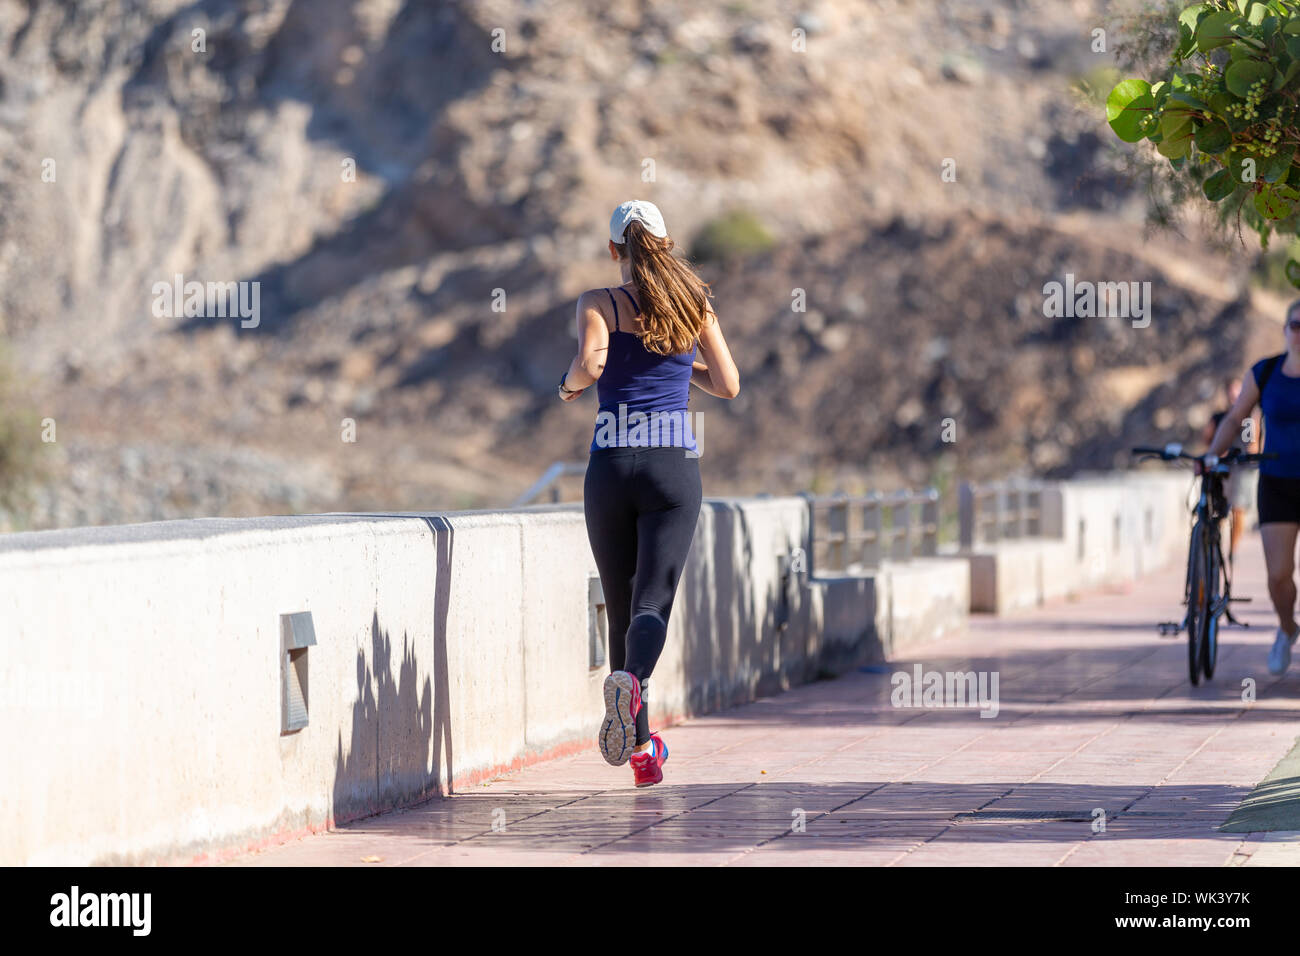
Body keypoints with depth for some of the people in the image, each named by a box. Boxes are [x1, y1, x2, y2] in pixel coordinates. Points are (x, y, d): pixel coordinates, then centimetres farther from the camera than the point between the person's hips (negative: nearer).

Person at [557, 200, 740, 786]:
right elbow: (727, 386, 9)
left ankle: (640, 745, 16)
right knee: (652, 603, -10)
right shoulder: (694, 303, 8)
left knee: (621, 609, 12)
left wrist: (569, 385, 6)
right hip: (674, 468, 0)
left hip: (610, 467, 0)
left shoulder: (599, 304, 2)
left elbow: (591, 363, -16)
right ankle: (630, 680, -43)